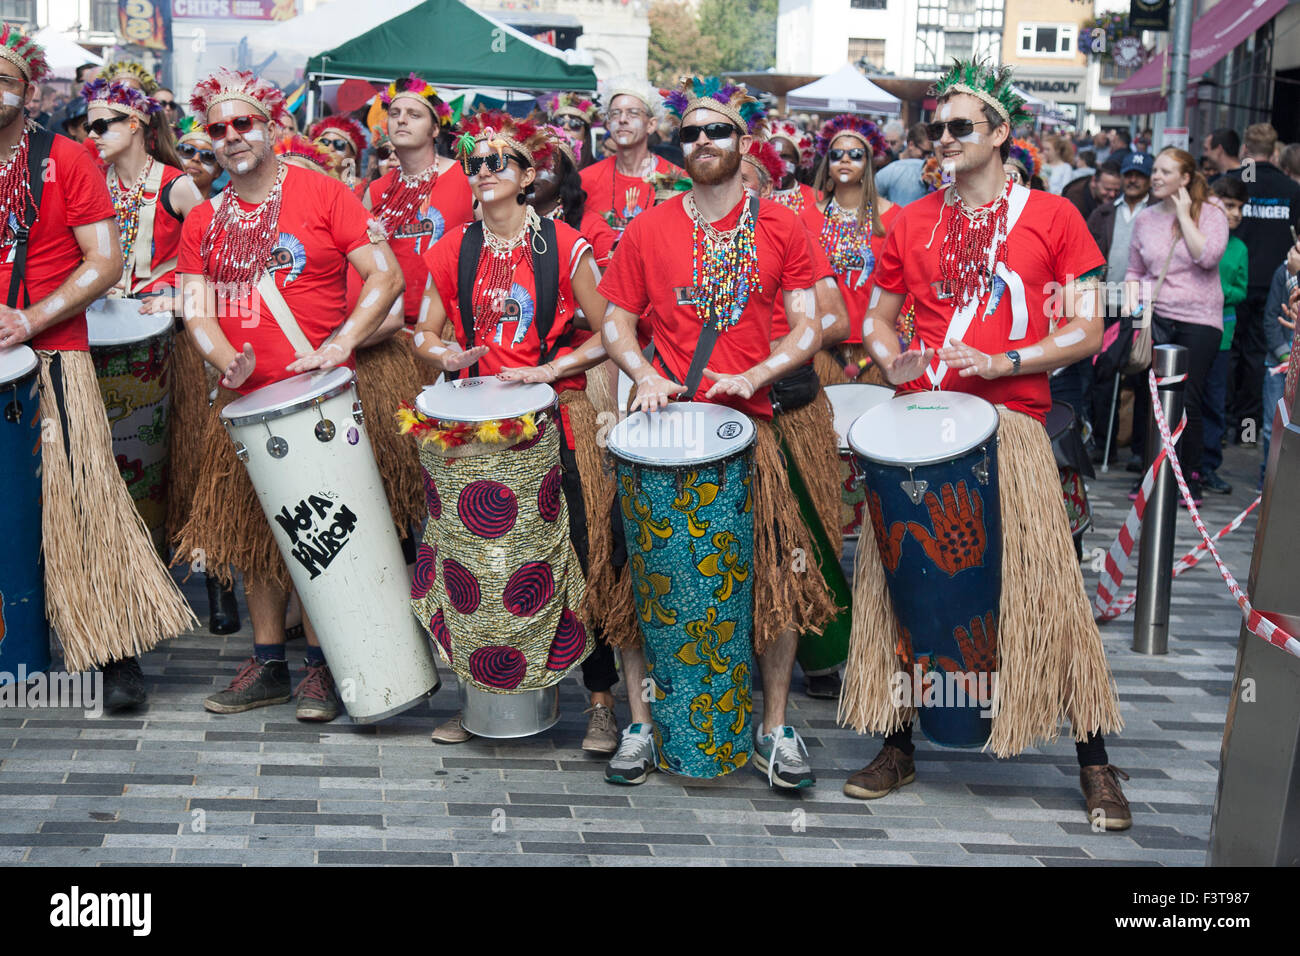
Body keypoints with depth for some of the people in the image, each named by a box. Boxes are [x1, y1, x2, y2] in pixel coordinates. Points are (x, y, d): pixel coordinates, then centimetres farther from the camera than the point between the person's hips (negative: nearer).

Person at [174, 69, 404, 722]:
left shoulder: (321, 195, -2)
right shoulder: (203, 221, 12)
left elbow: (386, 276, -7)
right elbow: (196, 309, 7)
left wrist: (339, 345, -17)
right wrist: (225, 359, -15)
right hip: (243, 400, 5)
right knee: (251, 533, 8)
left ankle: (321, 668, 10)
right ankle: (267, 664, 19)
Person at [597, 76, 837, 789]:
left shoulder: (780, 228, 6)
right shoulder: (648, 230, 8)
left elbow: (807, 328, 5)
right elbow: (615, 324, 12)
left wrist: (752, 376, -12)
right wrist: (644, 374, -9)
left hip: (749, 418, 0)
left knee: (779, 570, -4)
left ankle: (774, 729, 10)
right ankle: (640, 724, 11)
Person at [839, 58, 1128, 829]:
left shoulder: (1052, 217, 2)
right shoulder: (911, 223, 11)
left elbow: (1086, 333, 0)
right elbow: (878, 318, 19)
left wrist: (1004, 362, -14)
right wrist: (893, 360, -3)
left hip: (1010, 424, -3)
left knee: (1045, 584, -4)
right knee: (903, 581, 5)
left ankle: (1095, 761, 8)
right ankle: (899, 744, 19)